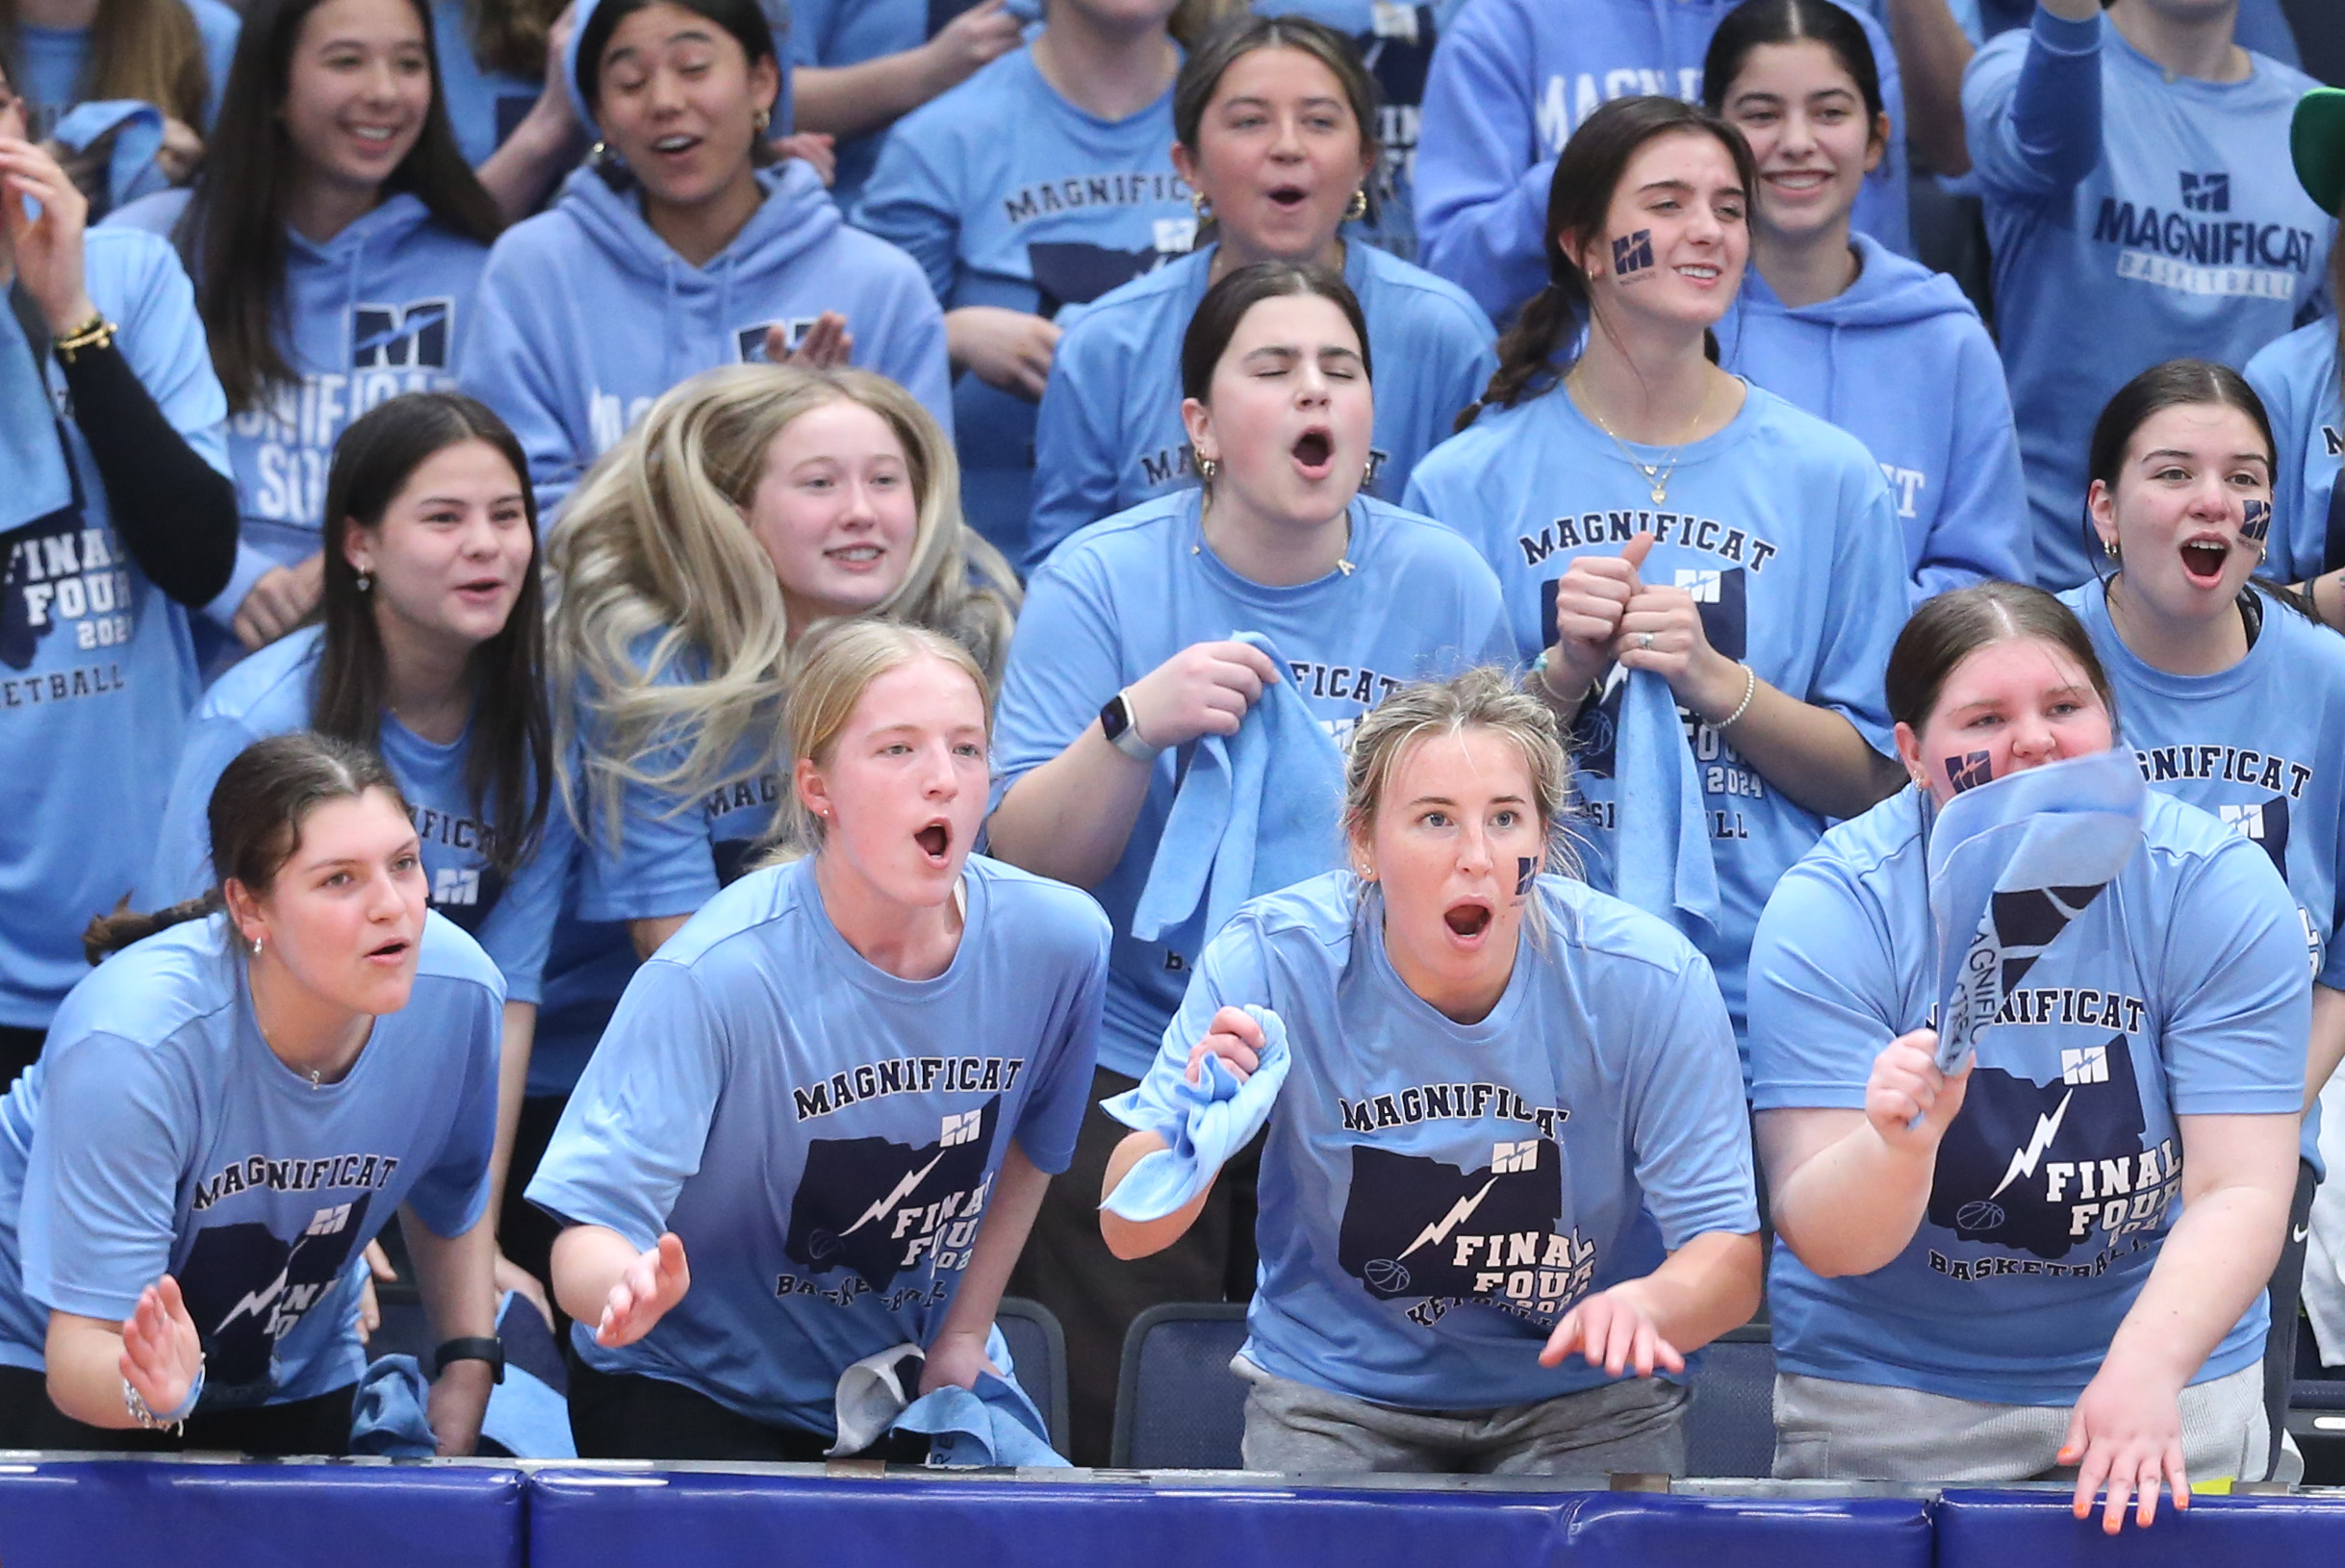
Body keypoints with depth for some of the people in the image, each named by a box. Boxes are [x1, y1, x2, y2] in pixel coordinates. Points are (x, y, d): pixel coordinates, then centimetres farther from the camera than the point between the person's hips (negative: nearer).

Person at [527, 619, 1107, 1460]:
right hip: (694, 1389, -4)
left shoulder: (1056, 941, -10)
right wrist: (629, 1289, -51)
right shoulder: (718, 973, -24)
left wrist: (964, 1339, 8)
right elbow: (588, 1232, -28)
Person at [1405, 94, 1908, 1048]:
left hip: (1768, 993, 1)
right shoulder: (1467, 484, 6)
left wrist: (1715, 681, -10)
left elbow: (1871, 783, 6)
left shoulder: (1829, 478, 8)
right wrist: (1565, 673, -10)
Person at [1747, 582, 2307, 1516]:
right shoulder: (1832, 910, -14)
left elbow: (2238, 1192, -17)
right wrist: (1901, 1146, -39)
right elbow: (1821, 1240, -18)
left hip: (2166, 1377, 1)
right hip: (1883, 1394, -1)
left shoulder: (2218, 889, -11)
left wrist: (2146, 1371, -33)